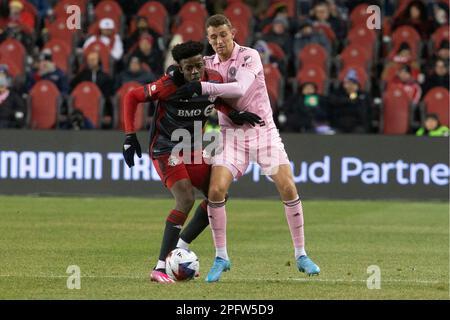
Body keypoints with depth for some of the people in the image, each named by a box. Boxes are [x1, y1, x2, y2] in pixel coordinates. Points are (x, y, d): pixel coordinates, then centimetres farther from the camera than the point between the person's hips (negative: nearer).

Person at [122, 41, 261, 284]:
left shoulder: (214, 80, -8)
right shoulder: (169, 85, -25)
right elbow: (132, 97, -13)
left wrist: (234, 115, -4)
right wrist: (130, 136, -17)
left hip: (192, 149, 7)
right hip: (165, 150, -7)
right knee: (186, 200, -23)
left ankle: (180, 248, 17)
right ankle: (160, 268, -21)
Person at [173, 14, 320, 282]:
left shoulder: (249, 56, -11)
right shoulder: (209, 63, 5)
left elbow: (240, 89, -28)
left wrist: (203, 87, -36)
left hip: (263, 129, -3)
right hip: (231, 134, 3)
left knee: (288, 188, -12)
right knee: (216, 190, -16)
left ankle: (301, 256, 2)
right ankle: (221, 257, -1)